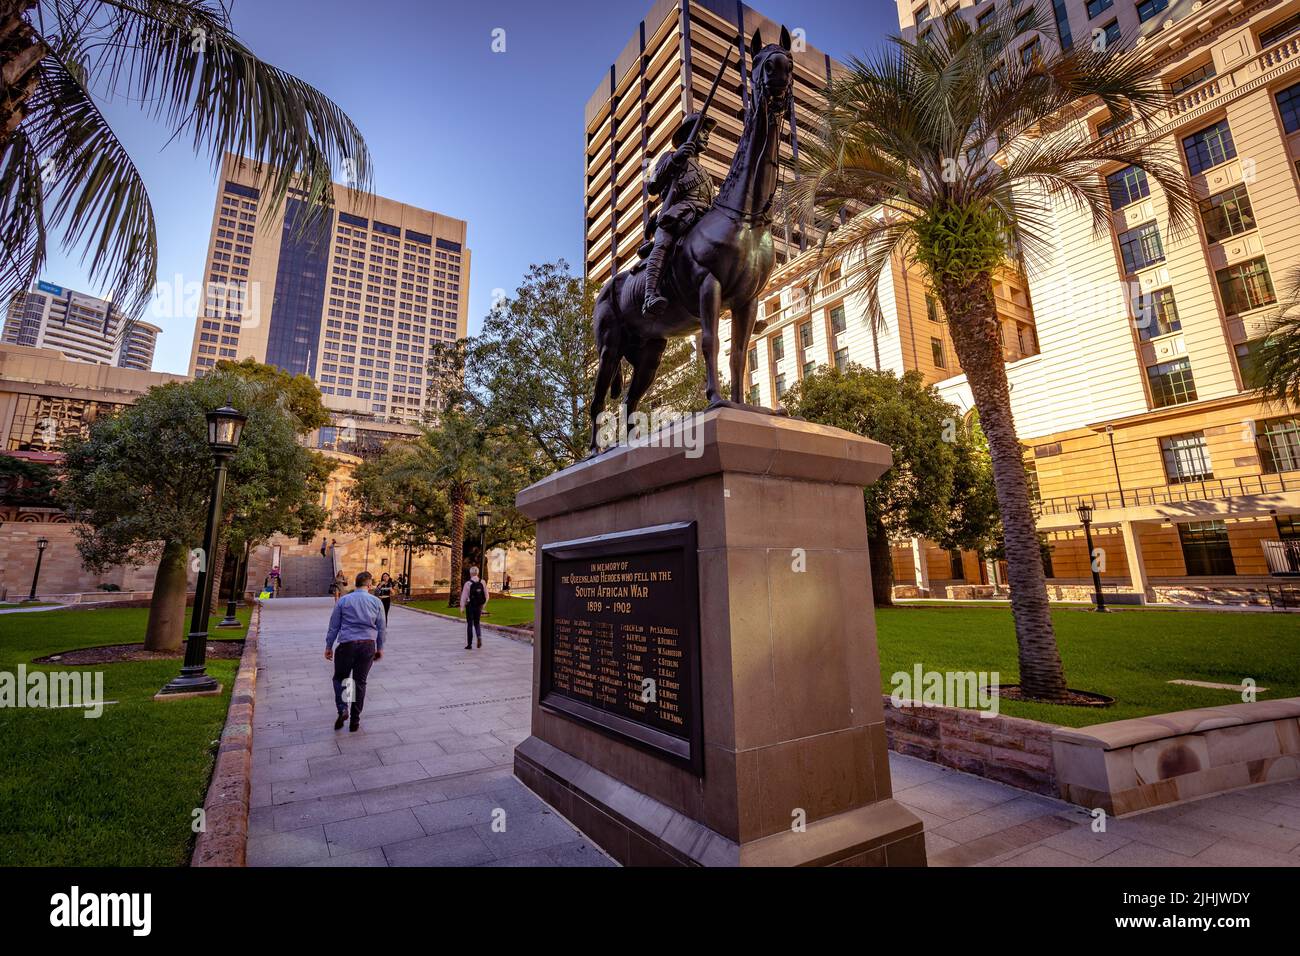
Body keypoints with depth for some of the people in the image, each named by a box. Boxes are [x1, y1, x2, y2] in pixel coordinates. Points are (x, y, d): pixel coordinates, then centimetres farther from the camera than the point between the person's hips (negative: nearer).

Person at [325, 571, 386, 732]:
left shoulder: (343, 600, 2)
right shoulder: (376, 601, 3)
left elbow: (333, 626, 4)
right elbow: (382, 628, 8)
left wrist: (329, 647, 14)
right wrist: (380, 648, 18)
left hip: (347, 645, -1)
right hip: (368, 645, 1)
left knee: (340, 678, 17)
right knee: (360, 682, 10)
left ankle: (342, 709, -5)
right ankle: (355, 721, 15)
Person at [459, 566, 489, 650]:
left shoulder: (468, 583, -13)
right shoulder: (482, 583, -3)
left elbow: (464, 596, -10)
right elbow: (486, 596, 2)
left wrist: (462, 607, 2)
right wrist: (483, 605, 16)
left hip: (470, 606, -3)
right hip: (479, 607, 3)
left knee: (469, 625, 8)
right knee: (477, 623, 17)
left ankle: (469, 644, 11)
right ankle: (479, 637, -8)